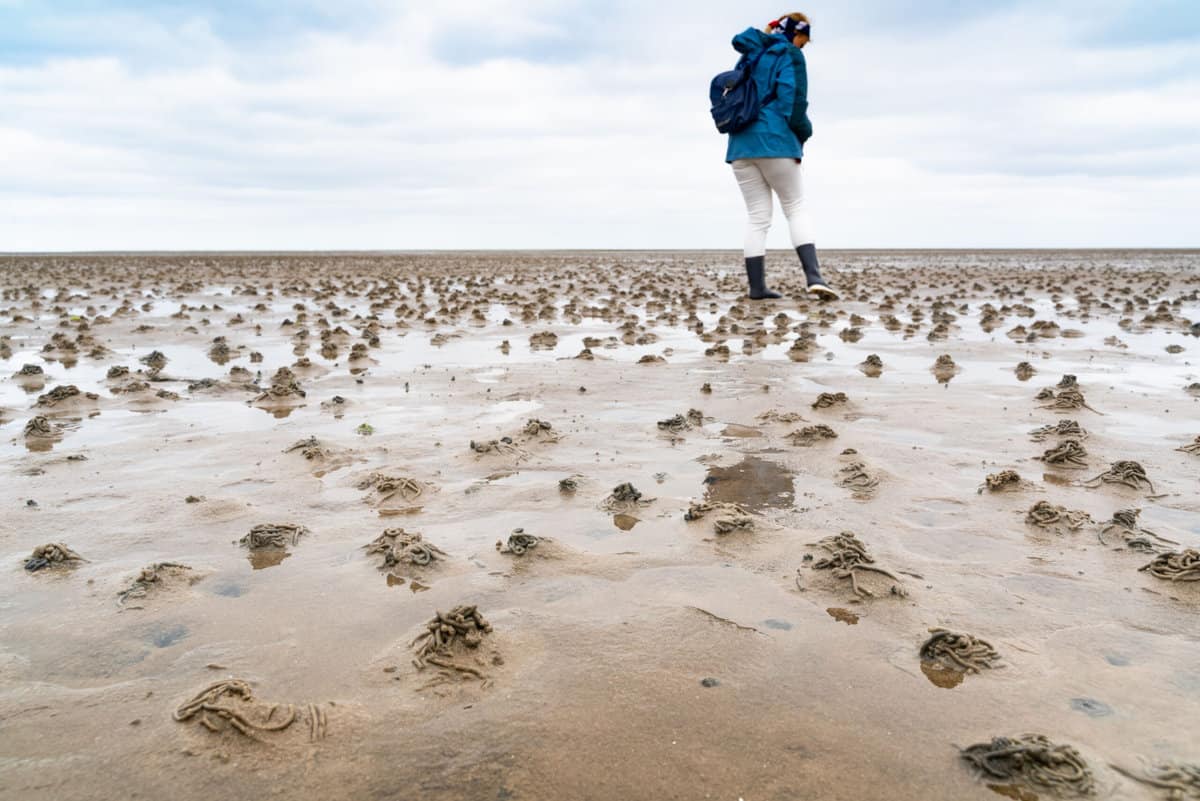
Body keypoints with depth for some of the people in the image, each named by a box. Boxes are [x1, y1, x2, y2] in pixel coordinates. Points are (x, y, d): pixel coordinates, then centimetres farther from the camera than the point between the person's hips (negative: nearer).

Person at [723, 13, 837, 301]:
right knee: (796, 209, -1)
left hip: (741, 144, 6)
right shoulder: (789, 54, 2)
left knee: (757, 217, 5)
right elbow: (792, 99, -9)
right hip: (775, 141, -6)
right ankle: (814, 277, -16)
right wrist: (803, 133, 4)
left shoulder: (749, 56, 23)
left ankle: (757, 286, -1)